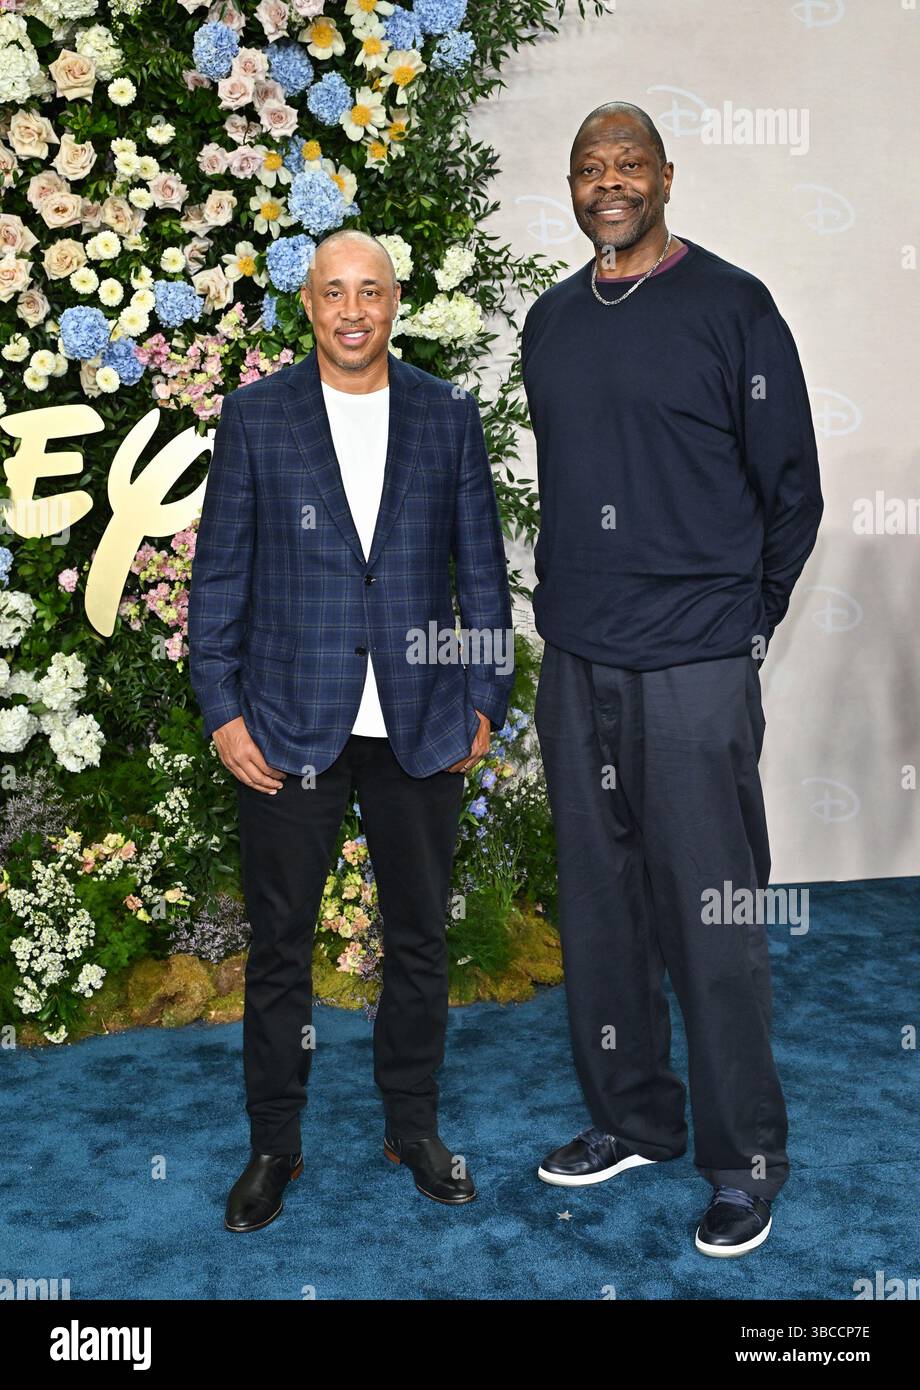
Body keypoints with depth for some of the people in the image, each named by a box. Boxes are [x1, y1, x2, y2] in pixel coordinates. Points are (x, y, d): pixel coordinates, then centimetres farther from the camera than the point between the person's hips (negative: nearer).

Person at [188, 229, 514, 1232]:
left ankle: (413, 1127, 32)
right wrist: (221, 711, -4)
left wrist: (484, 698, 2)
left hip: (421, 726, 2)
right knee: (278, 944, 8)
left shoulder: (448, 415, 6)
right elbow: (219, 572, 1)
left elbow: (481, 564, 6)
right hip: (289, 726, -1)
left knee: (419, 936, 12)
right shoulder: (254, 415, 2)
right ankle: (273, 1144, 26)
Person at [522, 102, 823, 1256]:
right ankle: (628, 1119, 30)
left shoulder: (731, 305, -2)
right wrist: (569, 604, 14)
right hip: (576, 663, 6)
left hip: (696, 670, -5)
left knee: (713, 922, 0)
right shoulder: (550, 321, 13)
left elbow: (790, 489, 0)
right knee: (598, 907, 12)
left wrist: (743, 622, 2)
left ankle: (744, 1160, 17)